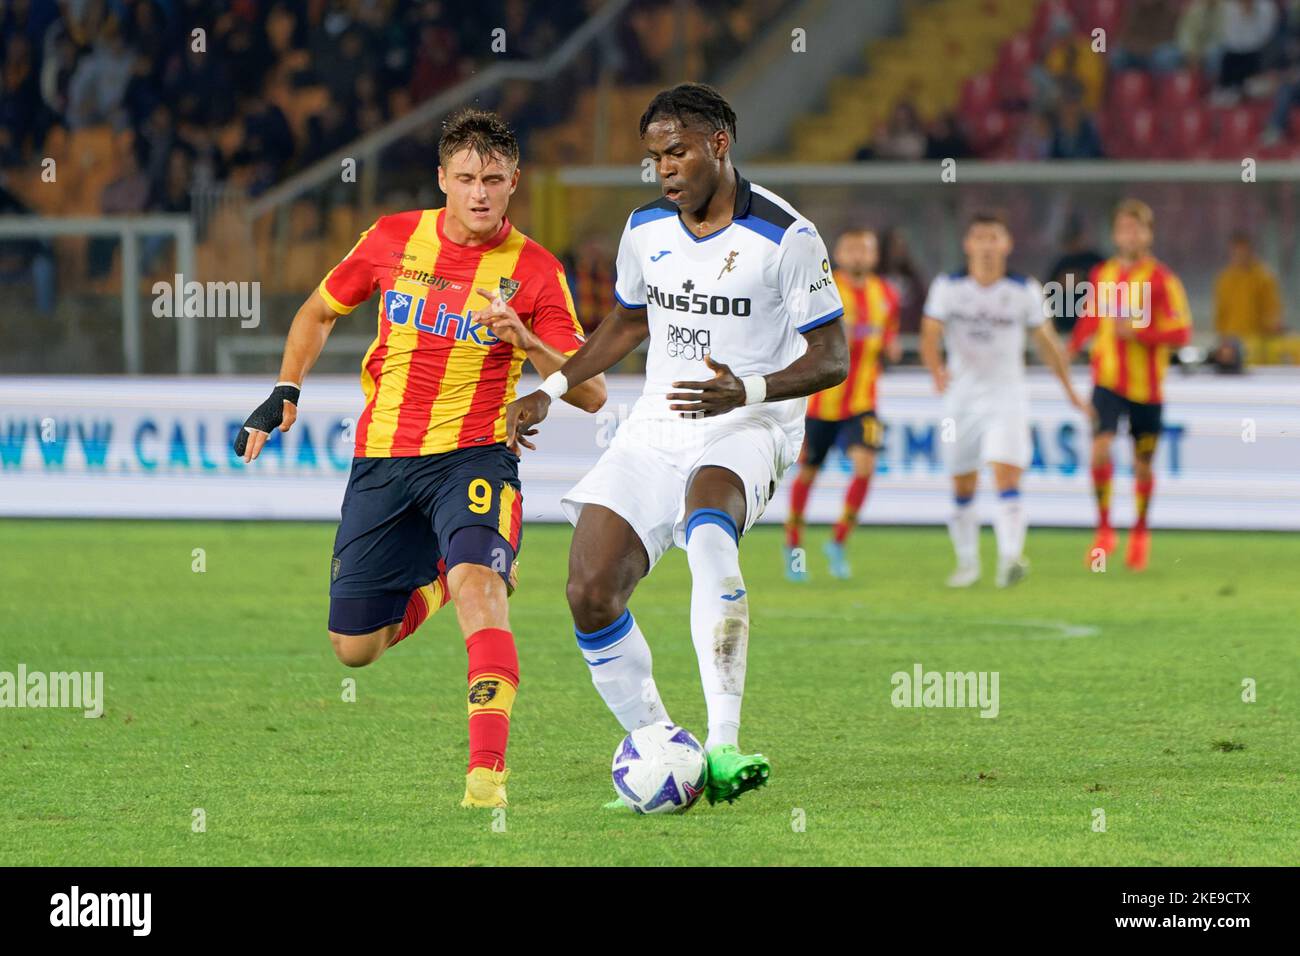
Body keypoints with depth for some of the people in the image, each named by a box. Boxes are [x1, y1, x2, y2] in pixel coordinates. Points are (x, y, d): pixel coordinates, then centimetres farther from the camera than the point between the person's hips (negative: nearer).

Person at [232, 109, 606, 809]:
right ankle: (434, 583, 40)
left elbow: (590, 394, -8)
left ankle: (488, 770, -38)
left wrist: (526, 341, -24)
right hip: (380, 458, 4)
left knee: (478, 580, -33)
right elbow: (319, 312, 20)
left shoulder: (534, 271, -6)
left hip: (474, 456, -4)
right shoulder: (394, 239, 2)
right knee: (353, 648, 6)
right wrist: (285, 393, 9)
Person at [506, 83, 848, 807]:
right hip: (655, 433, 6)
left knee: (706, 528, -39)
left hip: (748, 429, -6)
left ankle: (723, 747, -46)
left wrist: (748, 391, -26)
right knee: (591, 593, -10)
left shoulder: (787, 237, -11)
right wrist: (552, 390, 16)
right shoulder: (646, 230, 6)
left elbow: (831, 359, -9)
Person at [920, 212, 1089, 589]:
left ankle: (1010, 558, -27)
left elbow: (1047, 342, 7)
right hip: (961, 395, 1)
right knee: (962, 485, 7)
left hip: (1006, 395, -1)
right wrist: (936, 370, -32)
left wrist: (1070, 391, 11)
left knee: (1006, 475, -18)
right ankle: (967, 562, 22)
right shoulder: (947, 287, -3)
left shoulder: (1025, 291, -2)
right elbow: (930, 335, -12)